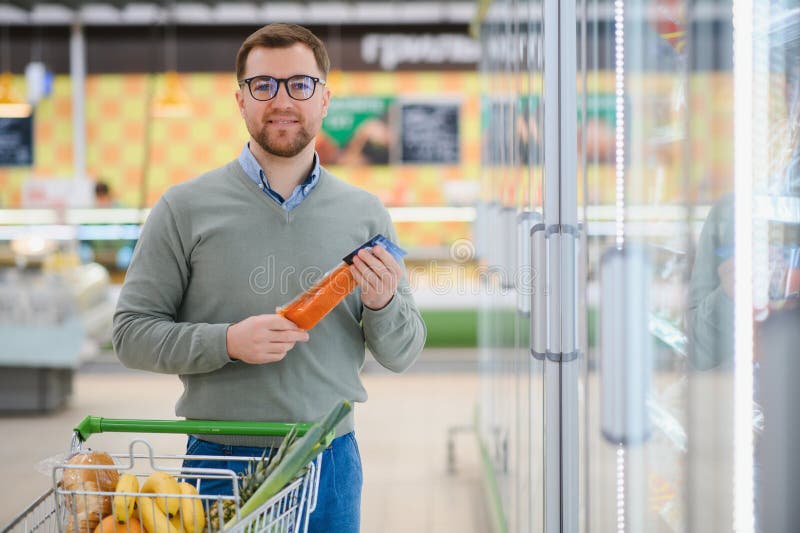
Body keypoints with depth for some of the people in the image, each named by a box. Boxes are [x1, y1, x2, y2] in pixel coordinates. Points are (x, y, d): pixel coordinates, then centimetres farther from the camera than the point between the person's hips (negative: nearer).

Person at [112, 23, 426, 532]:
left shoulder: (366, 214, 6)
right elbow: (132, 333, -3)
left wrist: (383, 305, -13)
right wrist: (227, 341, -17)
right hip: (219, 464, -2)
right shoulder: (186, 208, -1)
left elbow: (402, 354, 9)